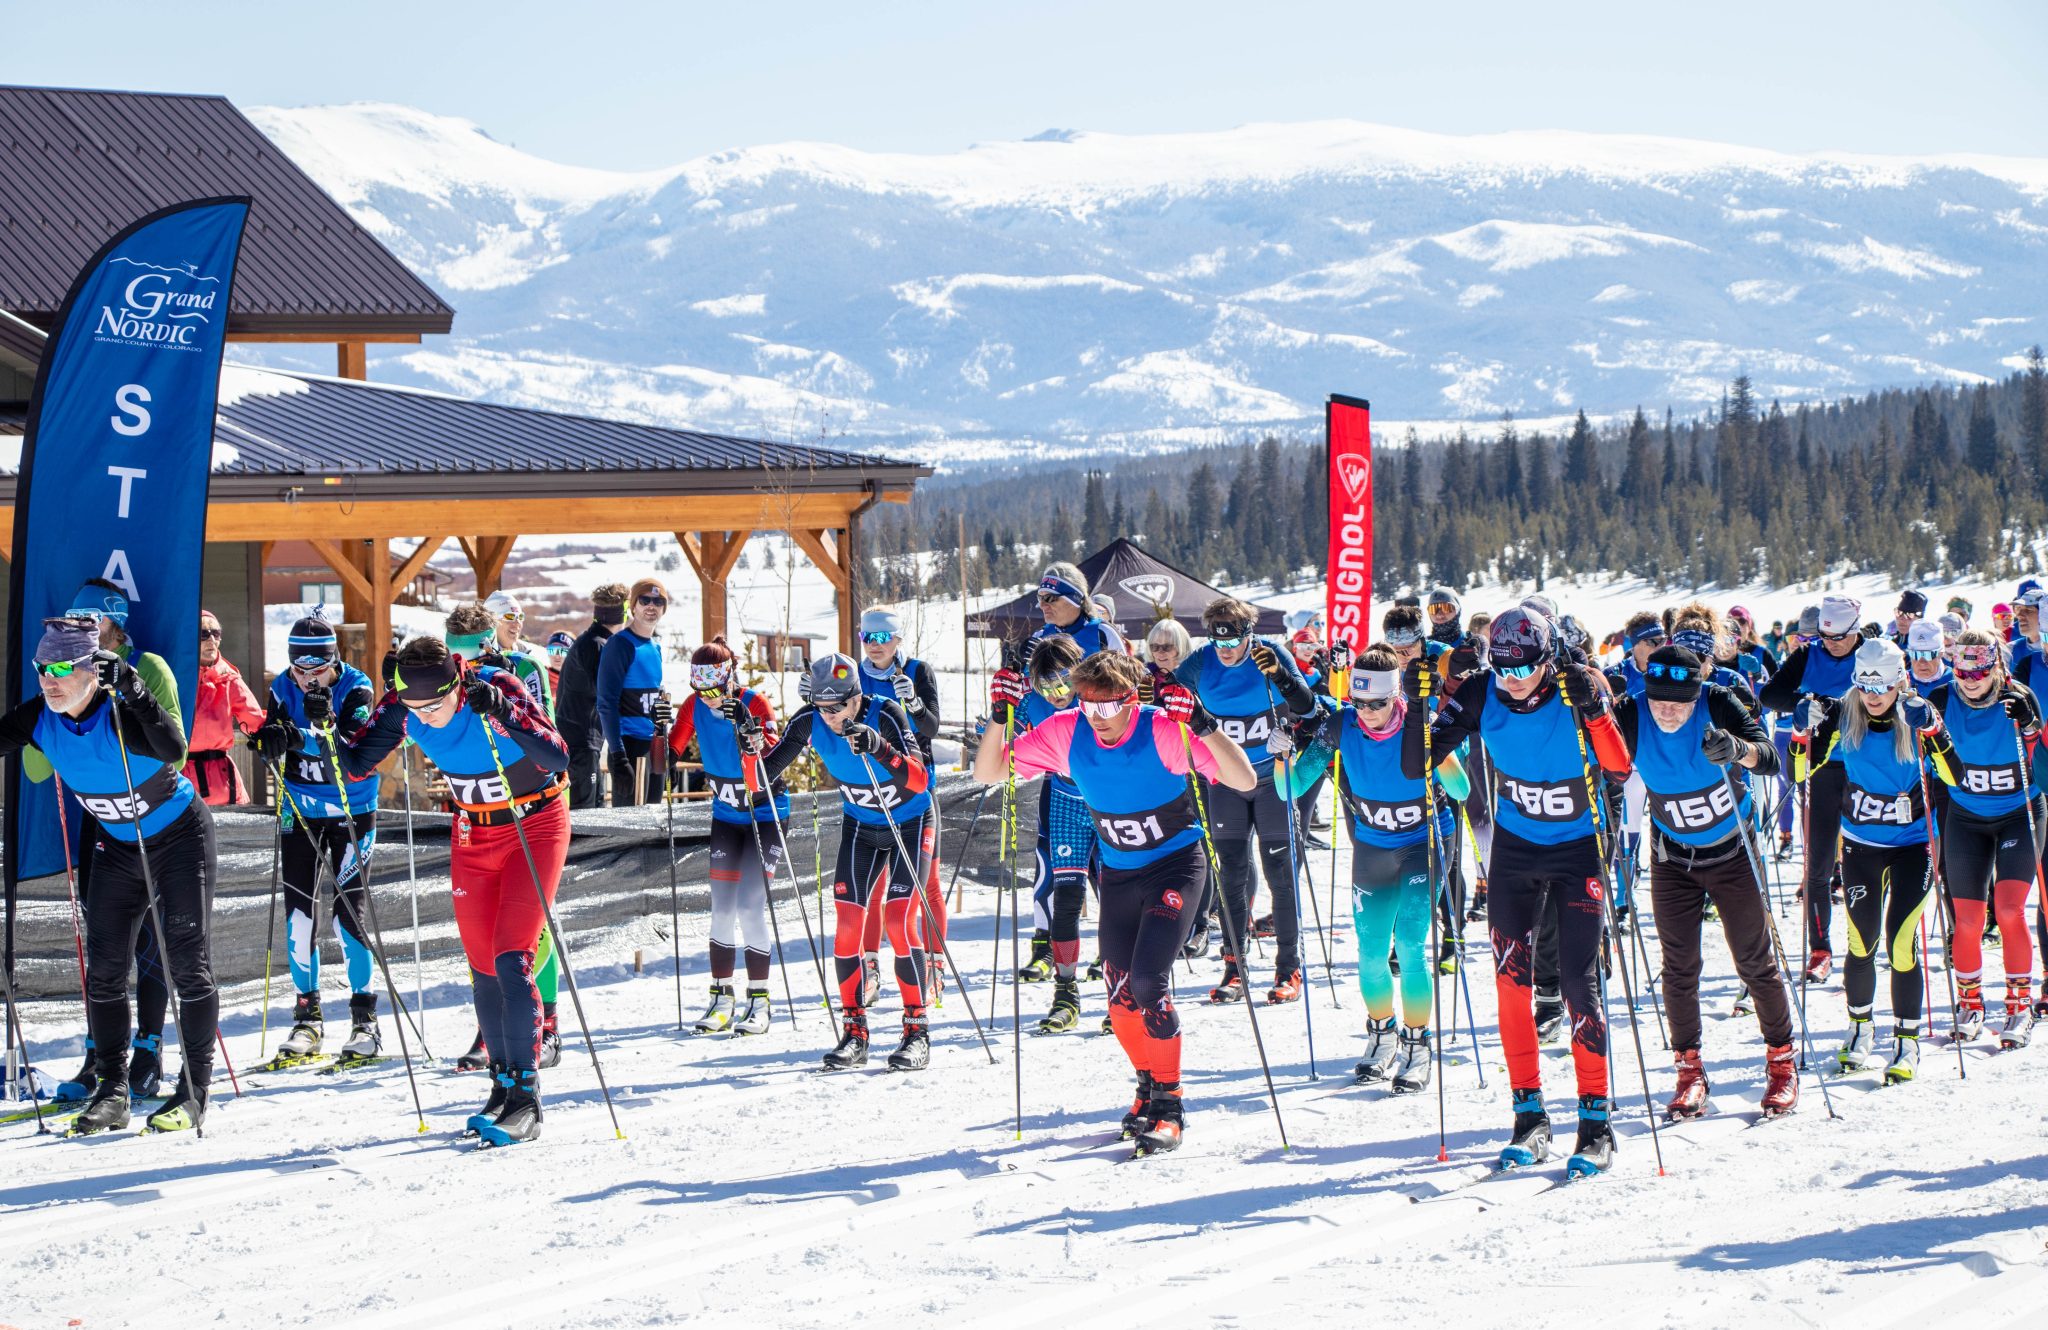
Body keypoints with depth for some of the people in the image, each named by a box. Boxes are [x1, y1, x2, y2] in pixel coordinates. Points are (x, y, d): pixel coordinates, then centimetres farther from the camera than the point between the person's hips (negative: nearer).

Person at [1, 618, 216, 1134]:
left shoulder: (122, 716, -31)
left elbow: (173, 752, -46)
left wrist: (133, 691, -51)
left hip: (179, 838, -6)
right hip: (116, 847, 6)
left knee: (188, 964, -5)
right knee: (104, 968, 3)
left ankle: (194, 1090, 4)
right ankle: (111, 1091, 12)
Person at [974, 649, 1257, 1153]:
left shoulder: (1163, 731, -23)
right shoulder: (1066, 733, -11)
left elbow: (1245, 781, -30)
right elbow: (987, 773, -6)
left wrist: (1203, 726, -42)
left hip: (1175, 865, -5)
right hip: (1119, 874, 5)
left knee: (1148, 982, -19)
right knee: (1120, 992, 2)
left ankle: (1169, 1106, -5)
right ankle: (1148, 1088, 28)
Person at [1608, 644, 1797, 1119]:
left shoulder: (1718, 704, -23)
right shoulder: (1631, 716, -19)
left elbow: (1770, 759, -30)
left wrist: (1738, 750, -52)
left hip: (1731, 852, -2)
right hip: (1673, 858, 2)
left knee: (1755, 962, 3)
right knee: (1679, 968, 1)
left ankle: (1782, 1061, 18)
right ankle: (1689, 1070, 13)